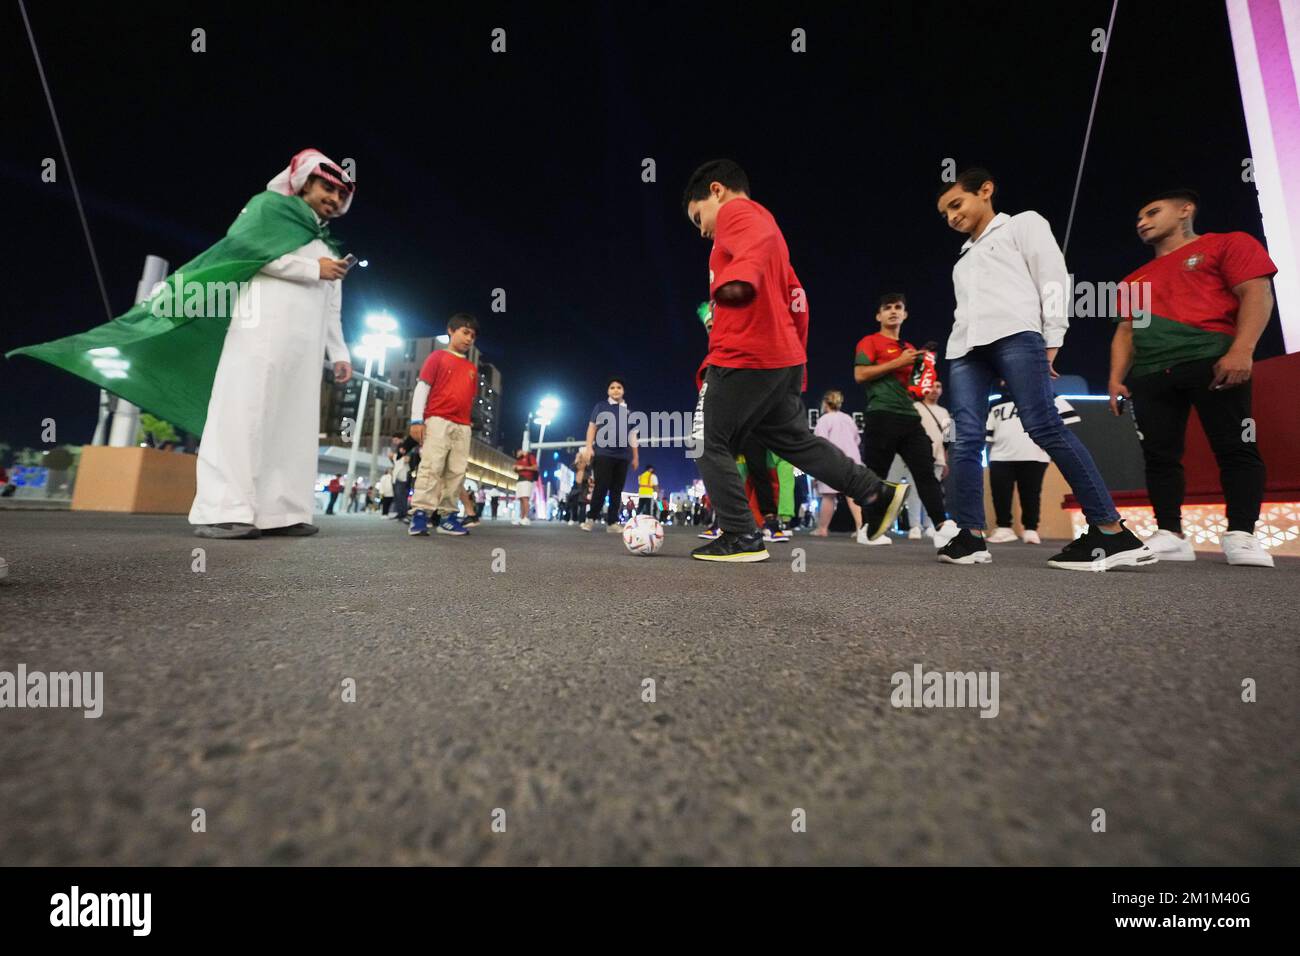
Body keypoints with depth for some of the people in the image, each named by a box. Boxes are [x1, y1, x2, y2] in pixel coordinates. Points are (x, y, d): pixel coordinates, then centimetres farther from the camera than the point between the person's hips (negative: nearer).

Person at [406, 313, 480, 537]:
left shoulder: (472, 369, 21)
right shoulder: (438, 356, 7)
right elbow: (422, 387, 0)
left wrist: (467, 422, 14)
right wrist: (417, 419, -9)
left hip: (463, 426, 5)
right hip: (438, 420, -5)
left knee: (456, 472, 1)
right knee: (431, 466, -13)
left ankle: (448, 516, 5)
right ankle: (420, 514, -12)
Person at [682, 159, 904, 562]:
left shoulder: (735, 211, 1)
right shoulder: (762, 222, 28)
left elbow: (760, 239, -26)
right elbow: (796, 300, 26)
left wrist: (740, 275, -46)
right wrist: (794, 358, 27)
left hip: (742, 359, -9)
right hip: (782, 359, 10)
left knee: (710, 445, -1)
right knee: (795, 440, 17)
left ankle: (743, 538, 1)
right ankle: (878, 493, 17)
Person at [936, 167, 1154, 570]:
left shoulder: (1023, 223, 20)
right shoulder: (965, 256, 36)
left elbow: (1052, 276, 7)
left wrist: (1051, 341, -5)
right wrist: (964, 345, 11)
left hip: (1015, 334, -6)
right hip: (965, 347, 6)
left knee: (1044, 426, -19)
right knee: (966, 439, -9)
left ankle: (1114, 533, -17)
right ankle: (971, 537, -11)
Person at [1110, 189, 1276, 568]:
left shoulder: (1228, 244, 11)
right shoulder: (1136, 279, 26)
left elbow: (1257, 294, -2)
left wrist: (1241, 351, -17)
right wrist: (1116, 377, 6)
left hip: (1211, 362, -4)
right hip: (1149, 375, 5)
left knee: (1235, 448, -8)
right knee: (1158, 455, -2)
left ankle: (1240, 535, -6)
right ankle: (1170, 536, -1)